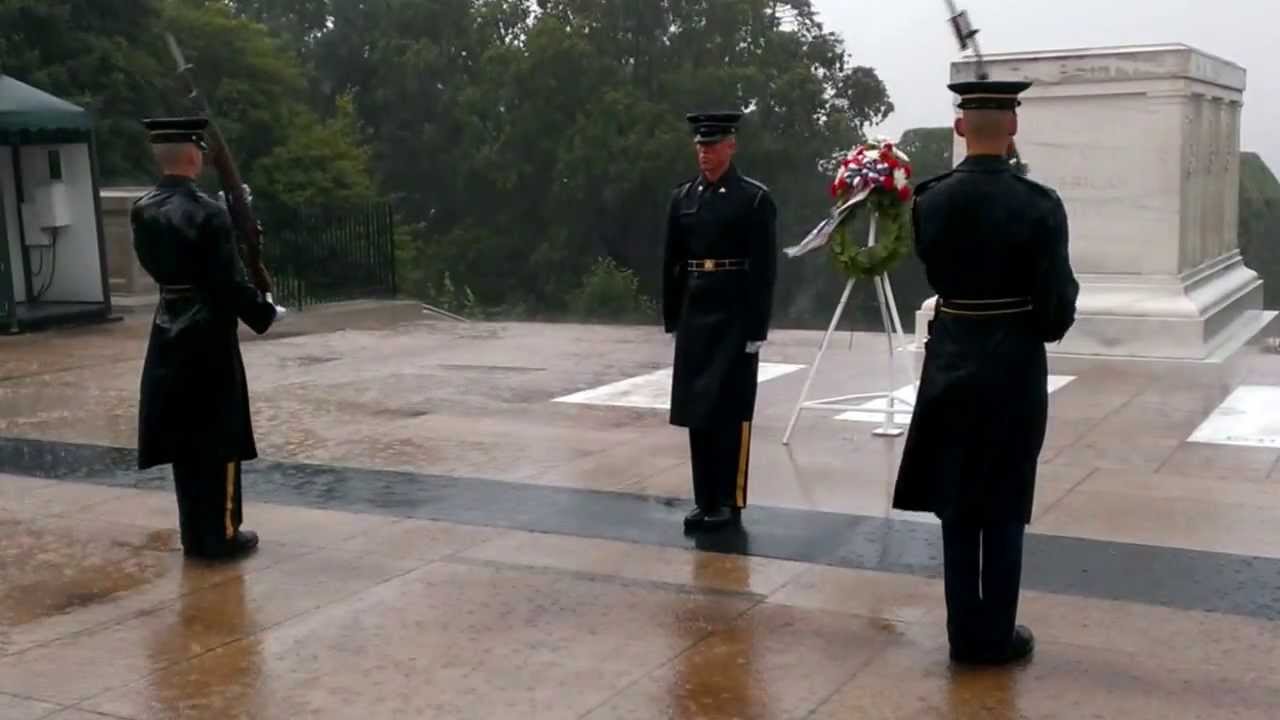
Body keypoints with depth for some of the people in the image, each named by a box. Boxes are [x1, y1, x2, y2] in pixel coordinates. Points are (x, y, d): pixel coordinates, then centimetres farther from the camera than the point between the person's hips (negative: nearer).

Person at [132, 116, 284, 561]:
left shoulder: (142, 211, 4)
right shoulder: (206, 212, -18)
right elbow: (230, 282, -17)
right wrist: (265, 313, -3)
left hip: (169, 334, 7)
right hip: (208, 337, -7)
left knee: (186, 438, 13)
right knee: (218, 439, 3)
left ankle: (195, 534, 22)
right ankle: (220, 535, 9)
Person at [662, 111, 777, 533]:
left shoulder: (756, 199, -5)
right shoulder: (682, 197, 9)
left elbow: (765, 269, -8)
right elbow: (671, 263, 11)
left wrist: (757, 328, -13)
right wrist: (672, 318, 8)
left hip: (736, 316, -5)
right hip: (694, 315, 5)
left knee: (730, 411, 0)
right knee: (697, 411, 8)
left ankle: (729, 502, 8)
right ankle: (705, 500, 17)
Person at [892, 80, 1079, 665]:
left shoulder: (929, 200, -5)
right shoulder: (1039, 205, -14)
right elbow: (1057, 308, -11)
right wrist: (1047, 328, 9)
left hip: (950, 362, 3)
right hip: (1015, 366, -3)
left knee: (956, 506, 12)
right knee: (1004, 509, 8)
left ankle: (965, 633, 20)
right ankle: (996, 636, 17)